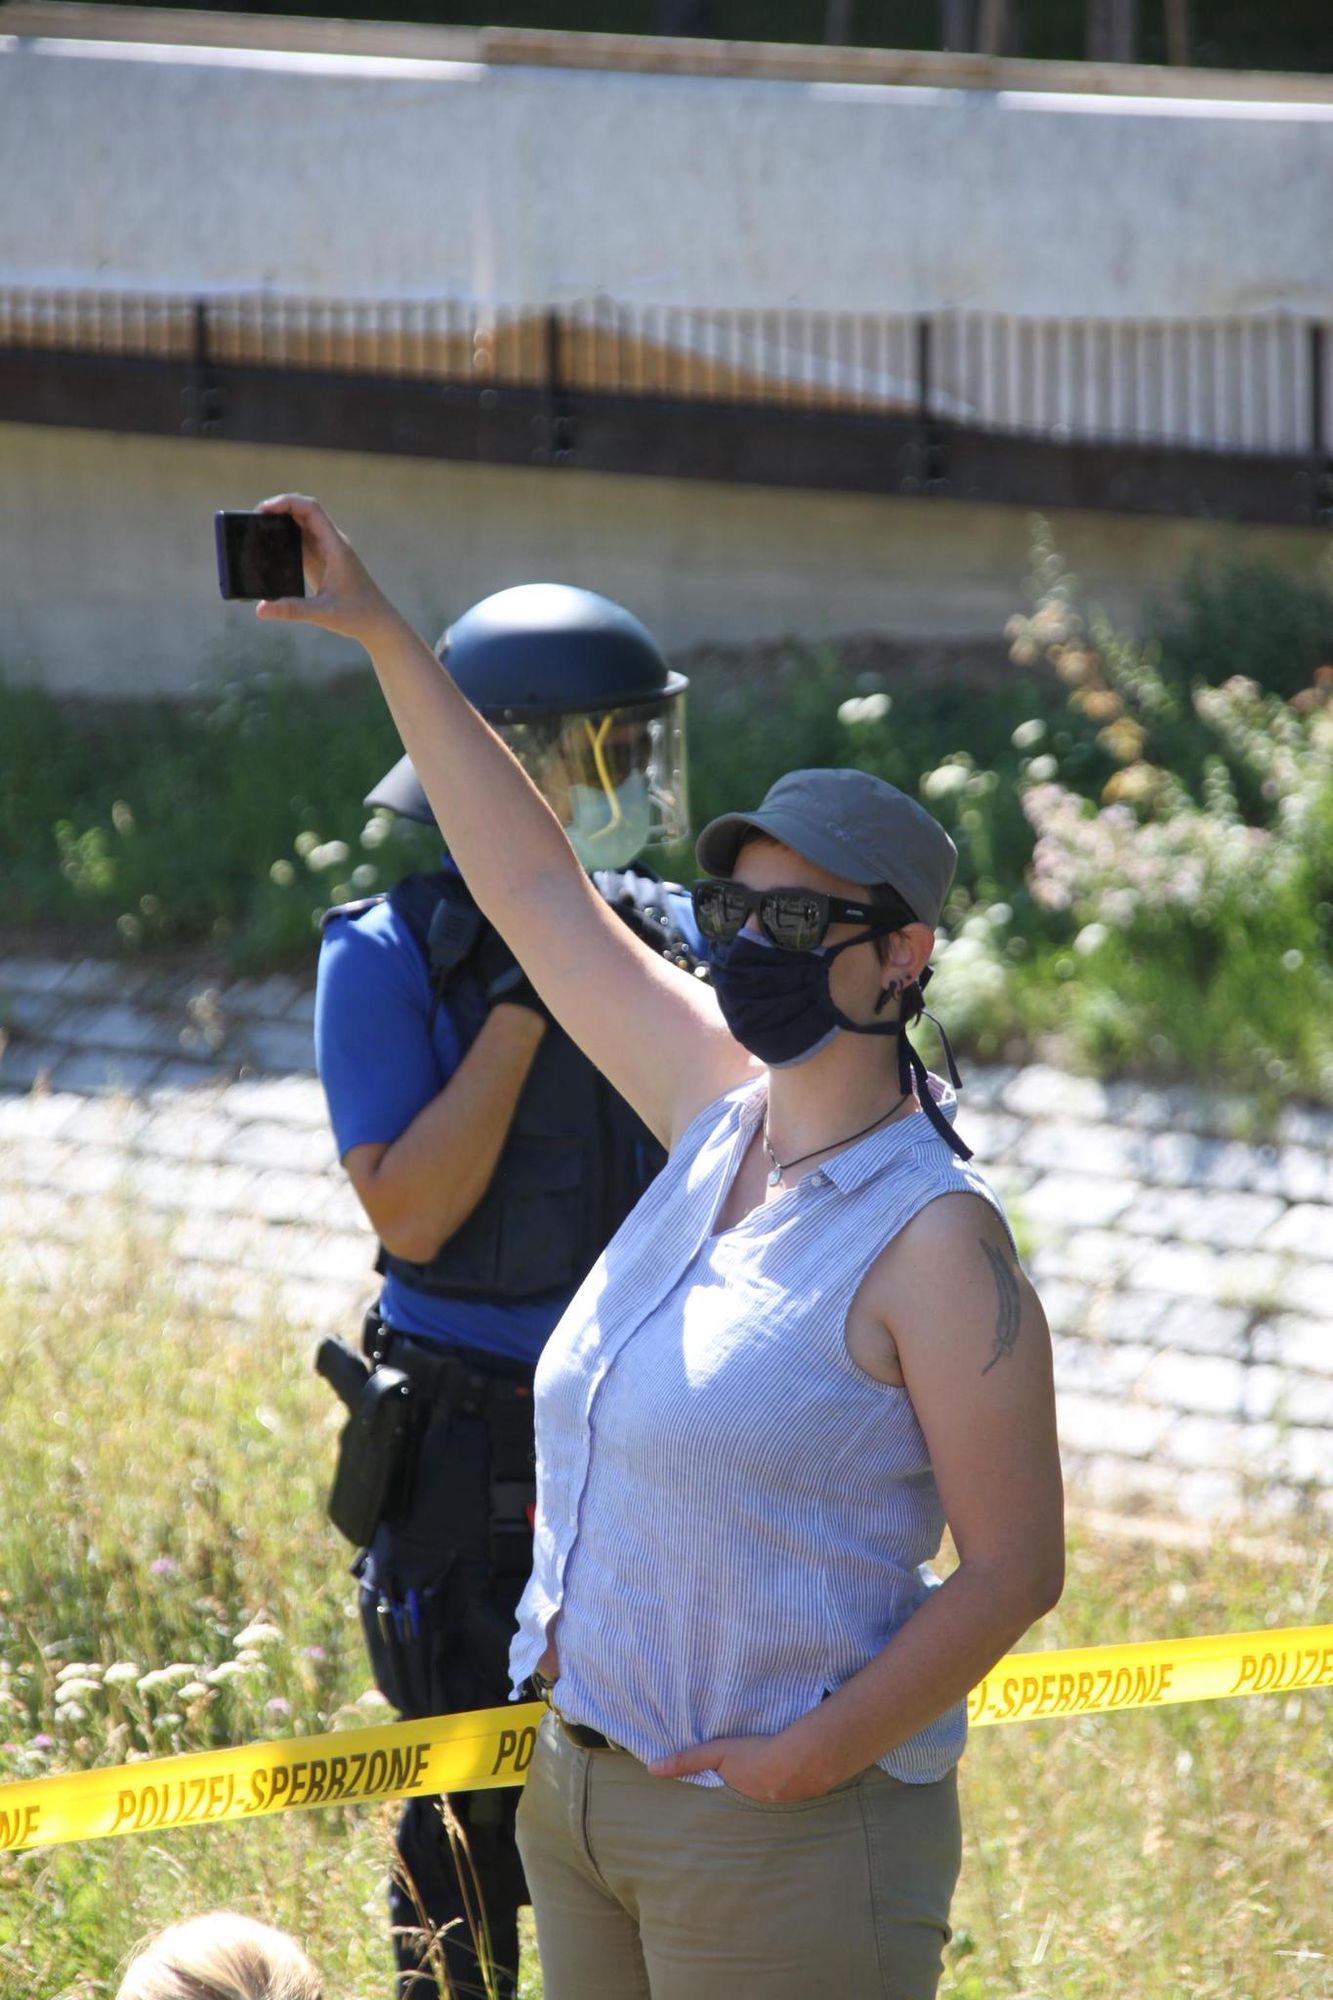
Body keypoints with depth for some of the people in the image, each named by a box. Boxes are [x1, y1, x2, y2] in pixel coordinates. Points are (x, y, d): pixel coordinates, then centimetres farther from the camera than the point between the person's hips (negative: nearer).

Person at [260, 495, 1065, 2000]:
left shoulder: (933, 1240, -14)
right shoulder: (722, 1116, 6)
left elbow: (1013, 1567, -15)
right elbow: (537, 888, 14)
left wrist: (808, 1762, -20)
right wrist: (381, 635, 15)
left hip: (783, 1834, -8)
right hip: (582, 1782, 8)